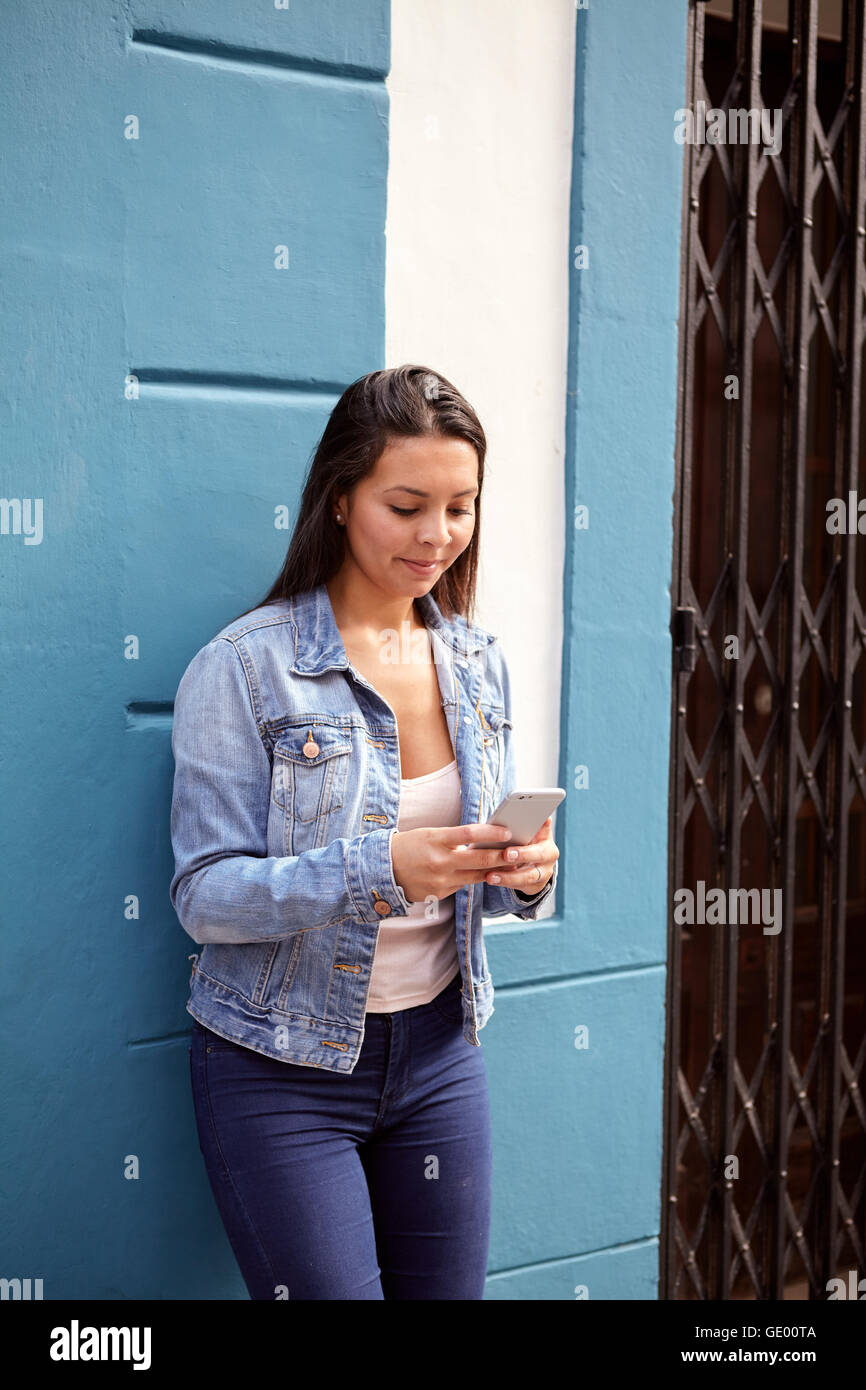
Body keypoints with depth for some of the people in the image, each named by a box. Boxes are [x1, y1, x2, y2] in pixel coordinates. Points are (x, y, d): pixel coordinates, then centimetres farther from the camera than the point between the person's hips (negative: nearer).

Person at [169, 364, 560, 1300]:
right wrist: (380, 869, -30)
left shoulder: (476, 663, 6)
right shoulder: (245, 667, -12)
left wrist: (524, 874, -11)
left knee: (449, 1291, 12)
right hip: (281, 1071, -5)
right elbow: (203, 895, -15)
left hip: (439, 1049, 5)